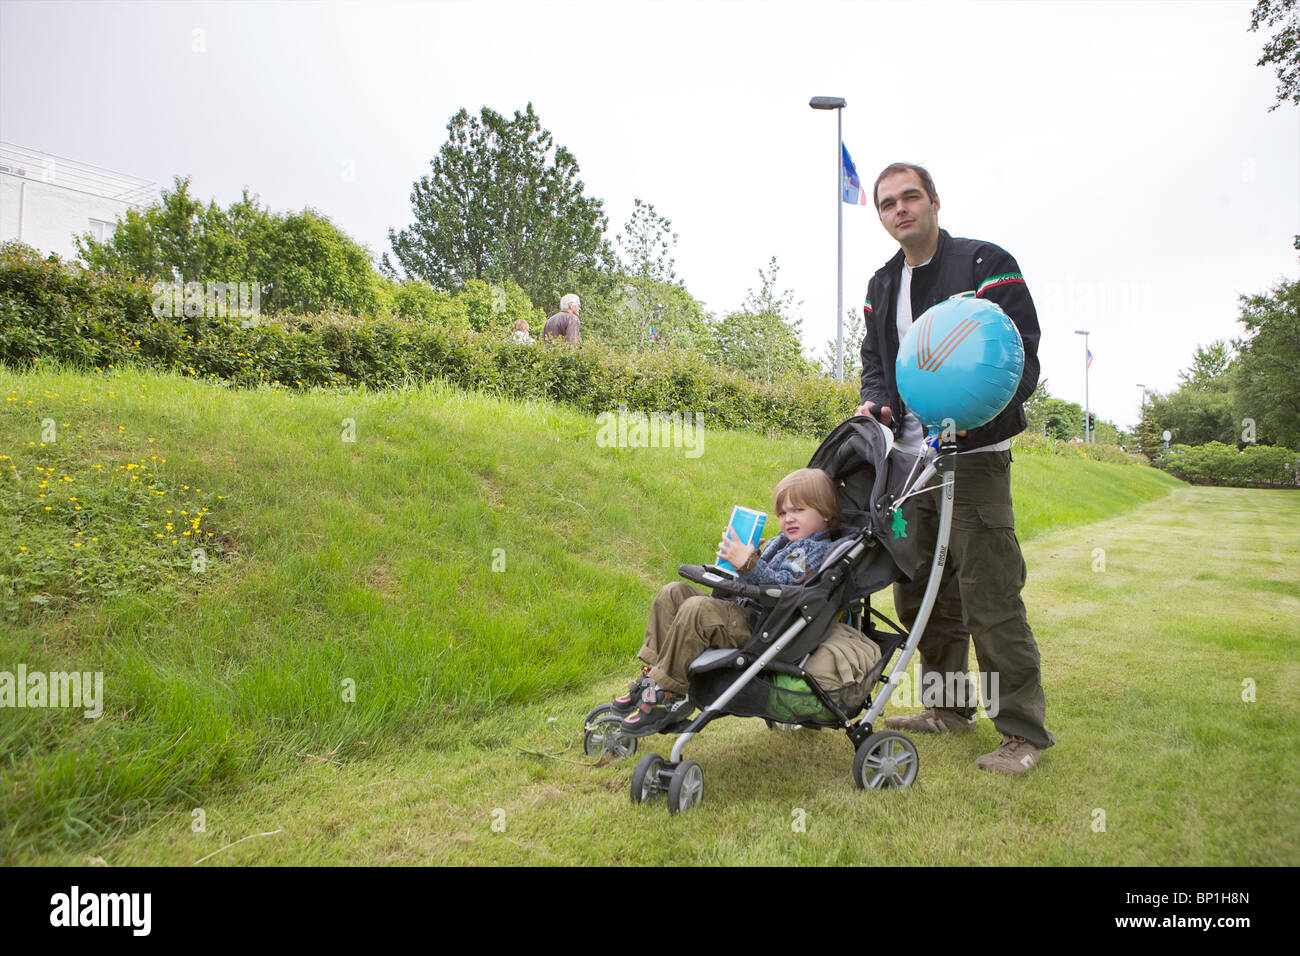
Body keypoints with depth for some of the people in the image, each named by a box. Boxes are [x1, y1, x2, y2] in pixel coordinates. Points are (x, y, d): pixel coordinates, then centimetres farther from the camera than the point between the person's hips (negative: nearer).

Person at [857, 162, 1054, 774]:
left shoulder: (986, 265, -3)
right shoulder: (882, 287, 17)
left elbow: (1021, 359, -9)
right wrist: (875, 402, -2)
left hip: (973, 458, -7)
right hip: (908, 459, 7)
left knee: (990, 599, -7)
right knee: (921, 595, 12)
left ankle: (1023, 730, 6)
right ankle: (948, 707, 28)